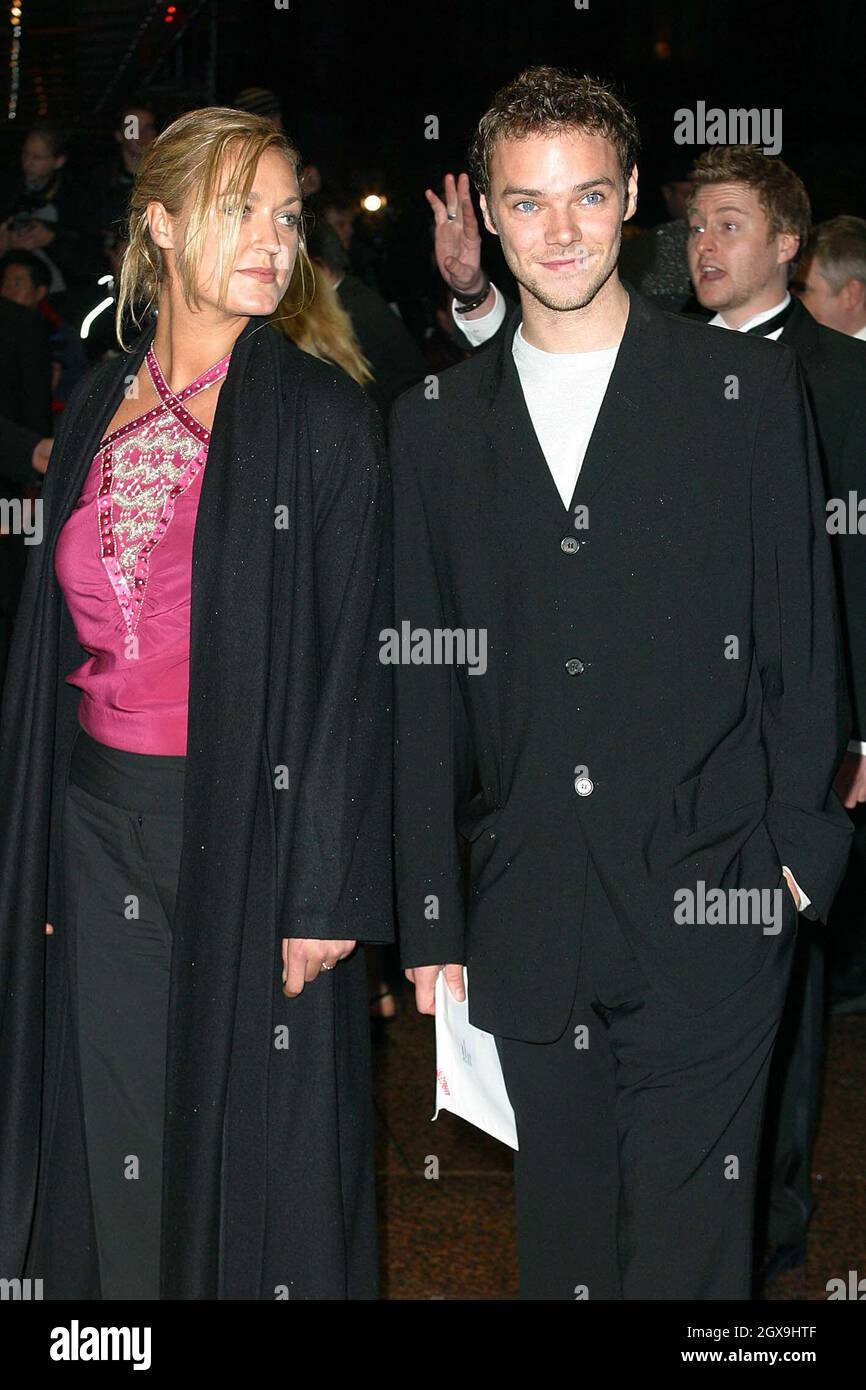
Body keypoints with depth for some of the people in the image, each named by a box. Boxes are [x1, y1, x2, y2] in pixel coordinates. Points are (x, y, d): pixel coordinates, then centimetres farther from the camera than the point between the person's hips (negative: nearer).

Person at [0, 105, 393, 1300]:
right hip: (99, 828, 5)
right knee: (112, 1150, 12)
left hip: (246, 832, -5)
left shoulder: (323, 417, -7)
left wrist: (327, 890, -14)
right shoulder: (99, 409, 8)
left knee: (251, 1139, 6)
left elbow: (351, 664, -10)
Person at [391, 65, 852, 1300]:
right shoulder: (438, 424, 8)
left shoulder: (746, 386, 1)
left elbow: (800, 631, 3)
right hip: (528, 924, 3)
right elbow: (426, 686, 10)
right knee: (561, 1235, 13)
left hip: (709, 913, -3)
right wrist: (430, 916, 8)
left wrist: (800, 849, -2)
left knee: (690, 1246, 0)